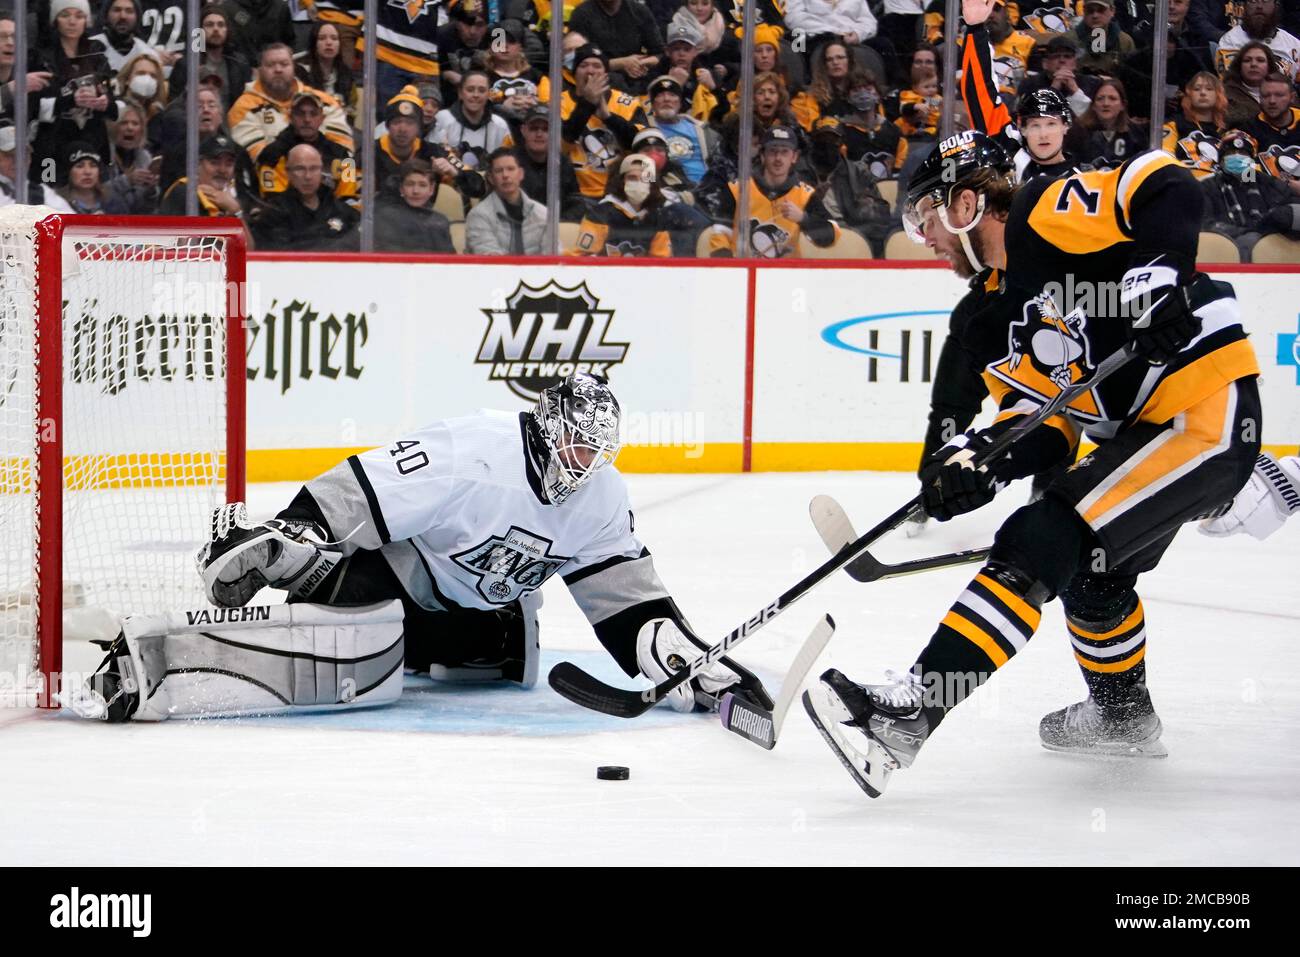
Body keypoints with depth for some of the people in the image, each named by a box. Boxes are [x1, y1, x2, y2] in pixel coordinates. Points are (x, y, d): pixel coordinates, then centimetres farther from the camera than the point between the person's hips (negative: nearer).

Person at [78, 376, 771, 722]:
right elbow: (365, 486, -32)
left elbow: (626, 597, 1)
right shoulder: (475, 454, -29)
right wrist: (277, 536, -39)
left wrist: (690, 660, -11)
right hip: (381, 564, -9)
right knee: (359, 672, -32)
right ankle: (144, 663, -35)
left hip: (471, 602, 10)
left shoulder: (601, 501, -3)